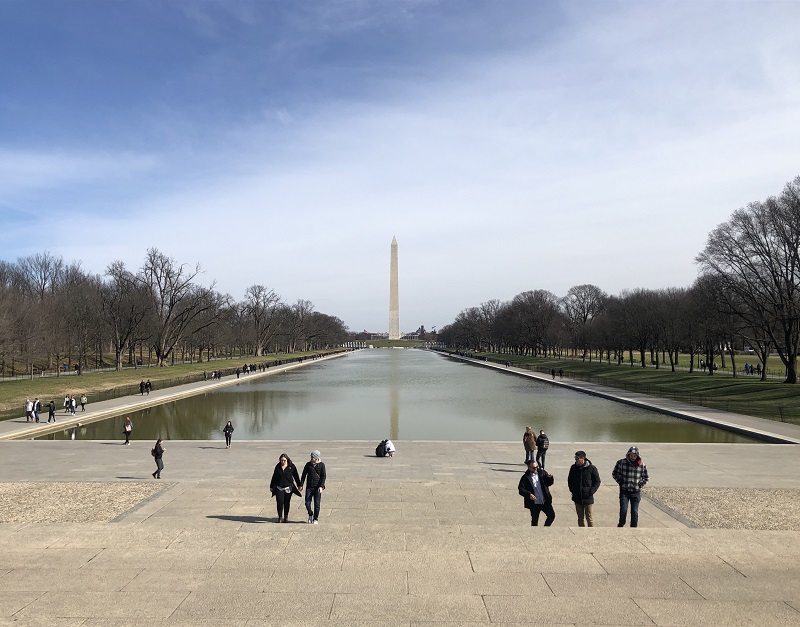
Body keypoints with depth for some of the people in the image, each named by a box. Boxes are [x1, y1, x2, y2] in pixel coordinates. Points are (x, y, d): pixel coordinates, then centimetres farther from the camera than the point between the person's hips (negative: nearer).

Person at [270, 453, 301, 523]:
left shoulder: (291, 466, -1)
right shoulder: (278, 466, 4)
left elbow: (296, 476, 6)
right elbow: (274, 477, 13)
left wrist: (299, 485, 6)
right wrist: (271, 486, 16)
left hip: (288, 488, -1)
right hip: (279, 488, 1)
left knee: (287, 503, 7)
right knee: (280, 502, -9)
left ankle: (286, 517, 22)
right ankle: (280, 517, 3)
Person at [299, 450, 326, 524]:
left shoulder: (321, 465, -2)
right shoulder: (308, 464, 4)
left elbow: (323, 476, -2)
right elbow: (304, 475, 9)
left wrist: (321, 486, -13)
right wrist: (301, 485, 4)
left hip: (317, 487, -2)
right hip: (309, 487, 2)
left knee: (317, 504, 2)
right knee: (307, 503, -2)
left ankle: (316, 519, 17)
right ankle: (310, 515, 24)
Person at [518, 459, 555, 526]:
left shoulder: (542, 472, 1)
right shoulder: (525, 477, -10)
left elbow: (550, 483, 7)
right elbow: (521, 489, -15)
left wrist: (550, 477, -15)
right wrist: (529, 494, -32)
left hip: (545, 501, 3)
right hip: (534, 503, -3)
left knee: (552, 515, 4)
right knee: (534, 521, 7)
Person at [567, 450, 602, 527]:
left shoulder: (592, 468, -9)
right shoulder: (574, 467, 1)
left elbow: (597, 481, -2)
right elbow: (569, 480, 15)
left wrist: (591, 491, -12)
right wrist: (572, 490, 3)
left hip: (588, 497, -4)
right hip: (577, 497, 4)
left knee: (589, 517, 3)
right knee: (580, 517, 13)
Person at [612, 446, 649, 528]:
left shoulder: (642, 465, -1)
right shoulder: (621, 462, -5)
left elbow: (645, 477, 14)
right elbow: (614, 473, 7)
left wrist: (640, 485, 1)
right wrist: (620, 482, -2)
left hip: (636, 492, 1)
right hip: (624, 491, -1)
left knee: (635, 512, 4)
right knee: (623, 510, -5)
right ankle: (621, 524, 21)